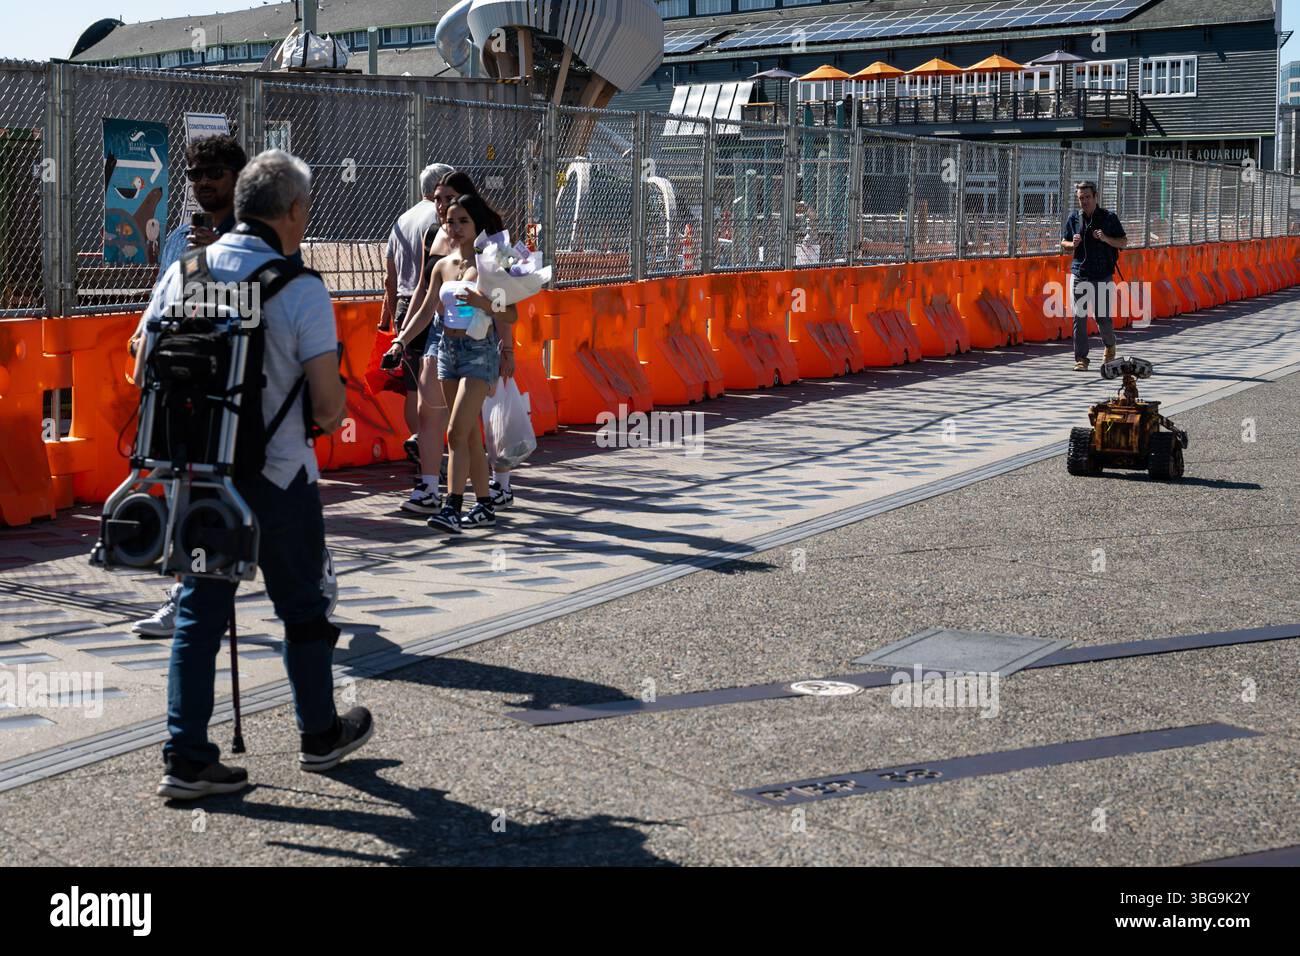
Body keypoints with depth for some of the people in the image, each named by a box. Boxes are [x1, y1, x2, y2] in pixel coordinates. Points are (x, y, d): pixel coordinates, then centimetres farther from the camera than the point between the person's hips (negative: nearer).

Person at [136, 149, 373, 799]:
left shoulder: (183, 272, 1)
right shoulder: (300, 288, -13)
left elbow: (144, 374, 5)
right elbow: (328, 408, -15)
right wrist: (331, 414, 8)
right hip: (277, 476, -4)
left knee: (199, 610, 11)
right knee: (301, 607, 14)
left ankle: (186, 758, 9)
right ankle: (320, 735, 31)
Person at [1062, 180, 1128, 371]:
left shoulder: (1109, 217, 2)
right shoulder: (1074, 218, 7)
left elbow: (1124, 242, 5)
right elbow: (1064, 243, 16)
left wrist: (1106, 239, -13)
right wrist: (1073, 244, -6)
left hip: (1103, 275, -2)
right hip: (1080, 275, 2)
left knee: (1104, 317, 1)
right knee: (1079, 318, -3)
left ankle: (1109, 345, 31)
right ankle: (1081, 359, 3)